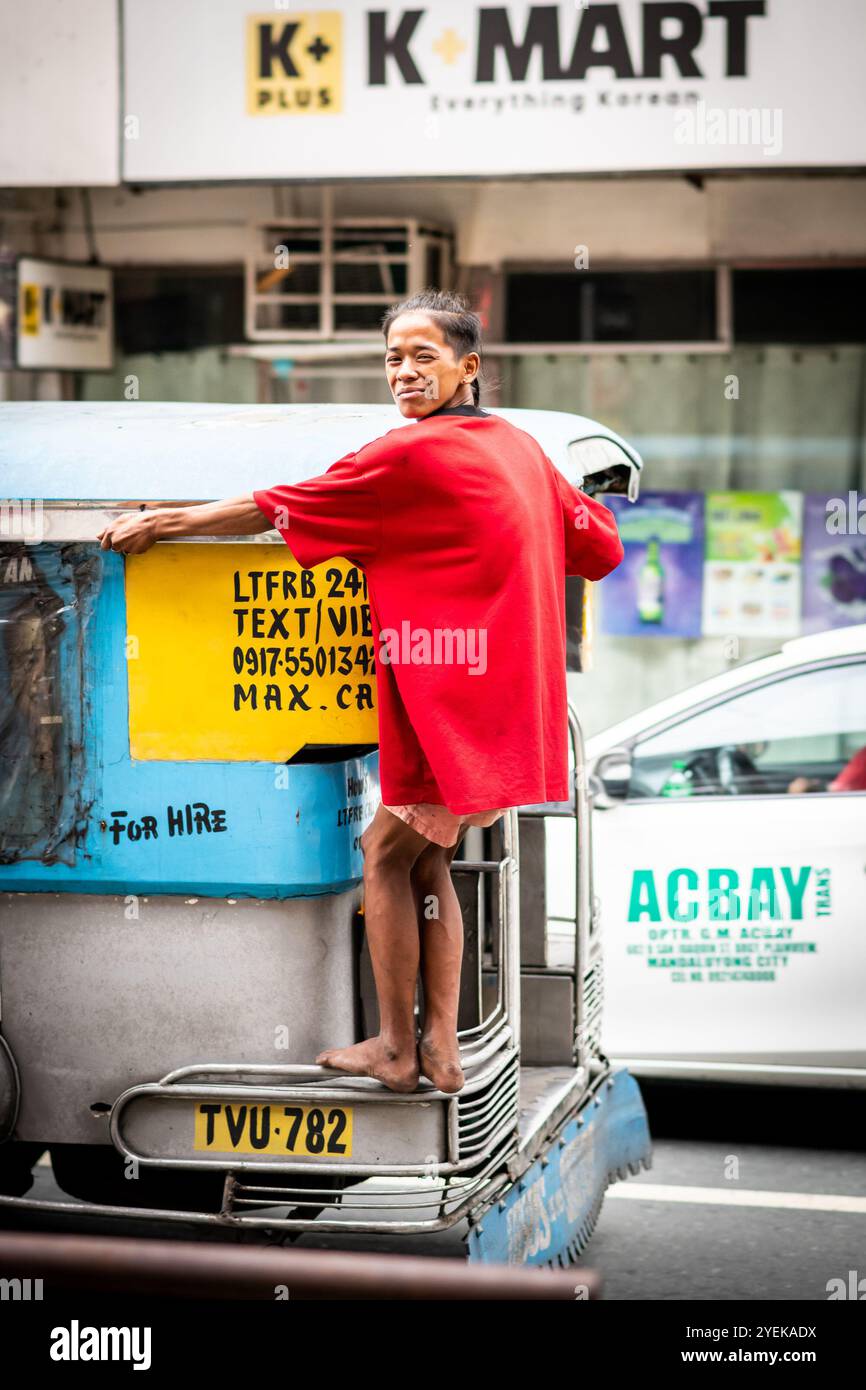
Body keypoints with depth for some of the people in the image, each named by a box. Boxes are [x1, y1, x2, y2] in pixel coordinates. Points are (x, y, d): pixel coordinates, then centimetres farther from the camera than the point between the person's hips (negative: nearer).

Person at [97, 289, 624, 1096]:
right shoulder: (521, 448, 11)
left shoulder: (411, 453, -12)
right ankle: (441, 1048, 16)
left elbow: (275, 511, -8)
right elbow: (602, 547, 19)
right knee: (425, 860, 15)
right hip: (514, 697, 8)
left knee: (385, 853, 5)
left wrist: (160, 522, 2)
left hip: (454, 706, -8)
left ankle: (395, 1049, 12)